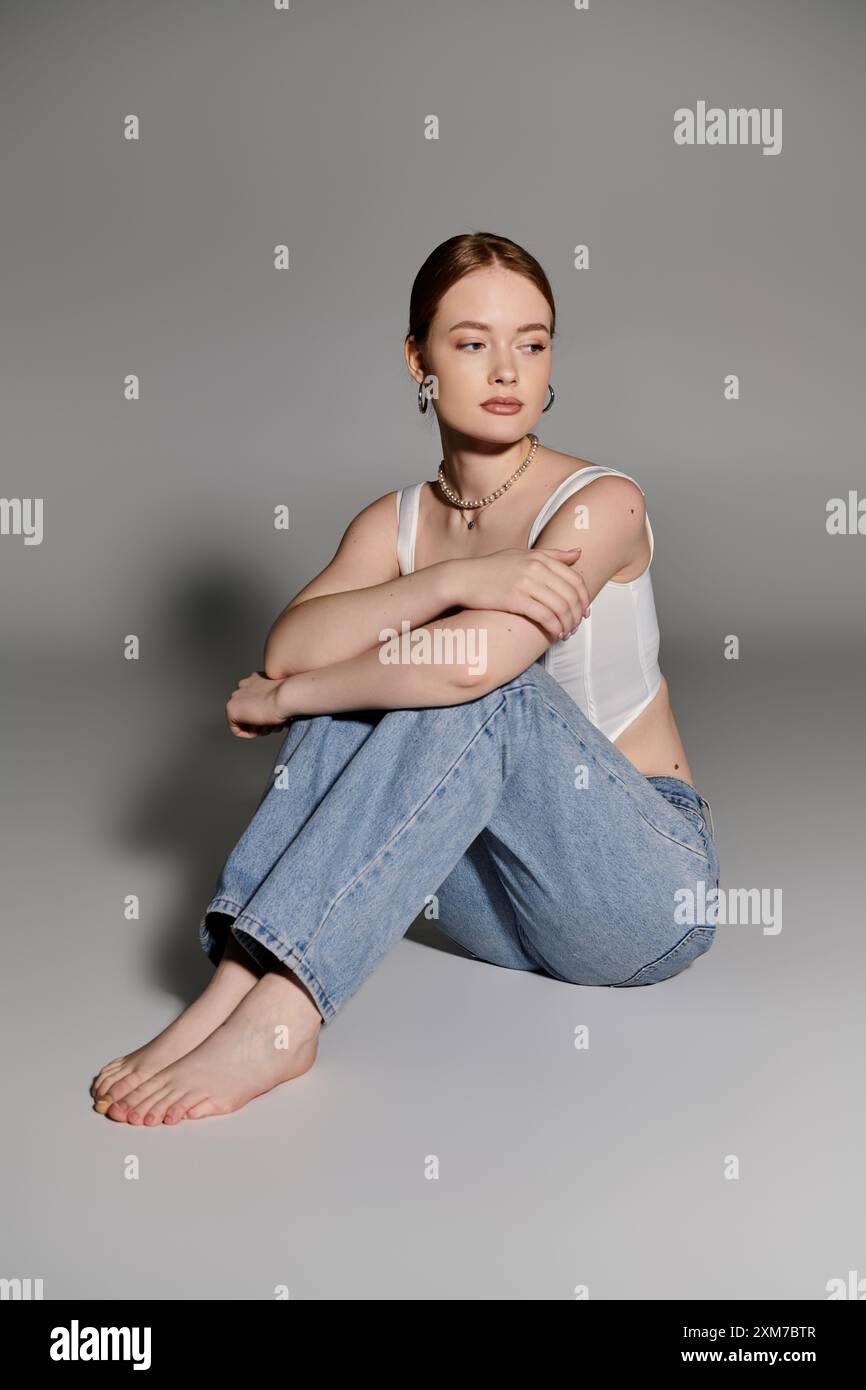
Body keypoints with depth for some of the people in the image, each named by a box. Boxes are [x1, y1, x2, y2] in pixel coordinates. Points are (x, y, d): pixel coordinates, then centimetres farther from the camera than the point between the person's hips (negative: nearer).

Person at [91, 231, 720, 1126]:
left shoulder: (601, 505, -13)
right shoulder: (393, 525, 4)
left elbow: (472, 663, -30)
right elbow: (287, 646, -17)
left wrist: (284, 700, -16)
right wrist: (453, 580, -30)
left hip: (648, 891, -4)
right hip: (503, 897, 5)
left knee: (476, 685, -30)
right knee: (359, 682, -18)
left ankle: (270, 1010, -37)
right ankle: (237, 986, -29)